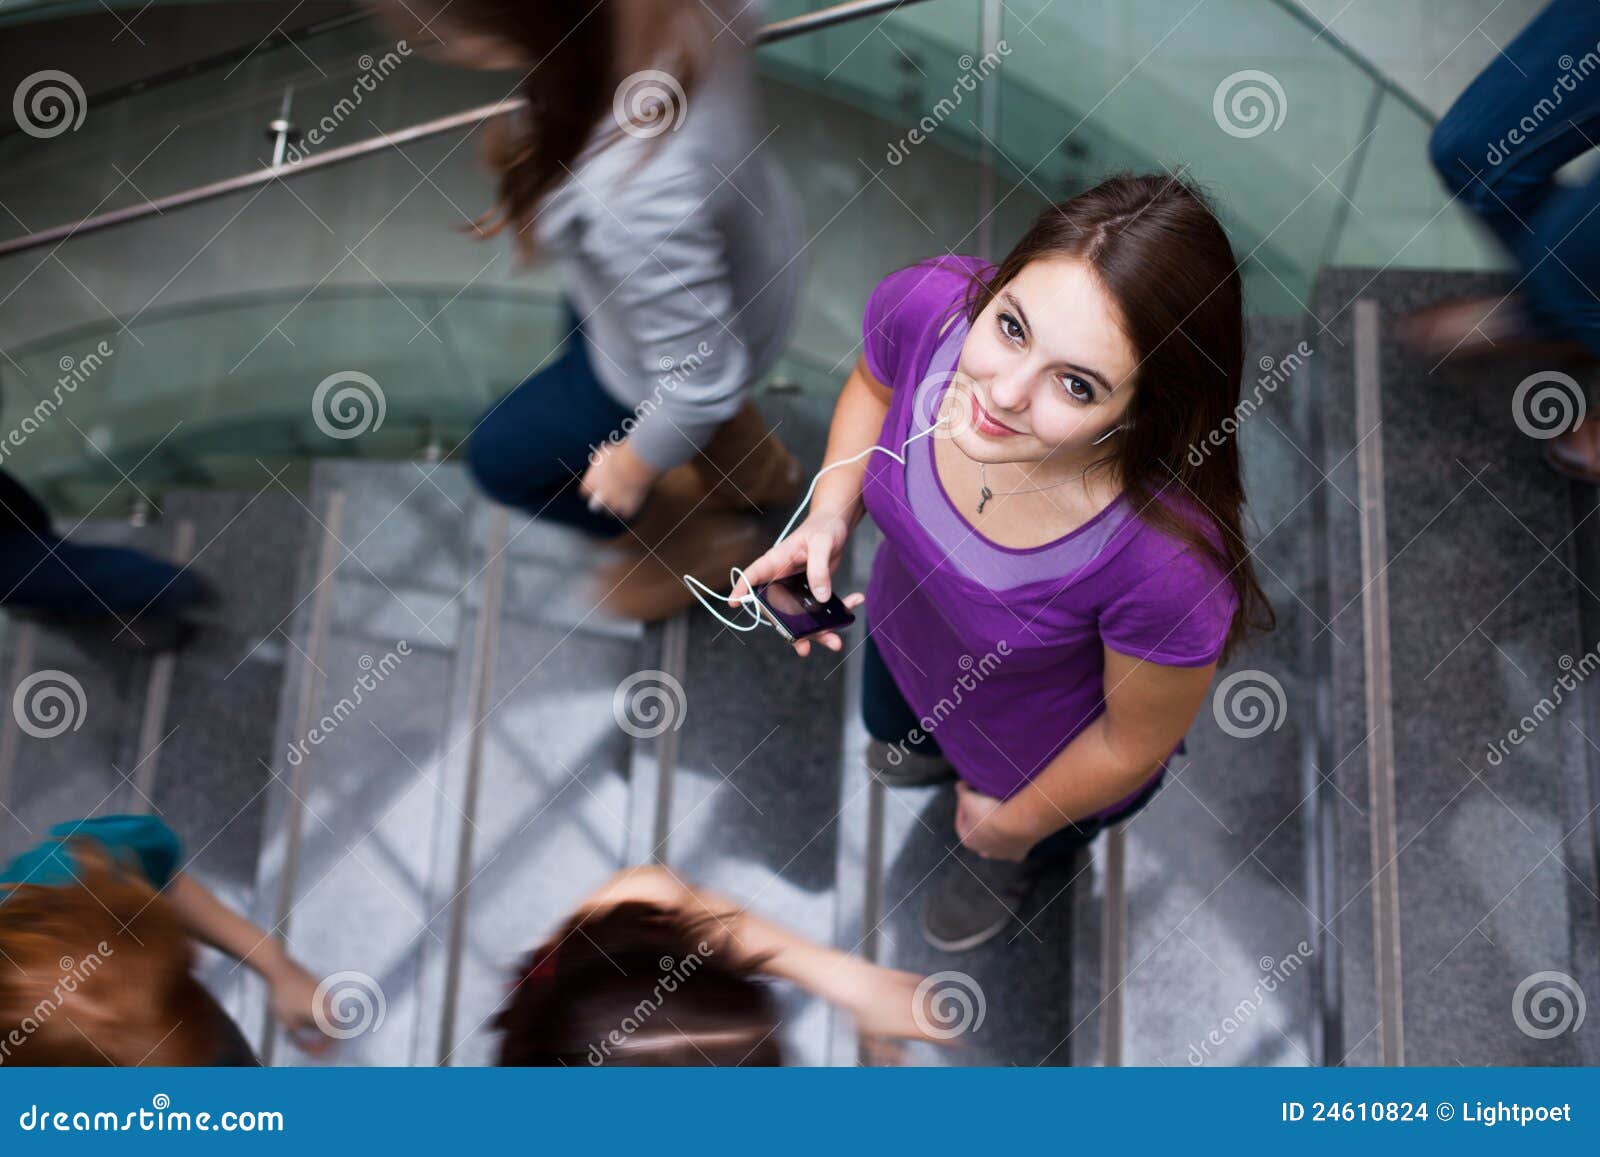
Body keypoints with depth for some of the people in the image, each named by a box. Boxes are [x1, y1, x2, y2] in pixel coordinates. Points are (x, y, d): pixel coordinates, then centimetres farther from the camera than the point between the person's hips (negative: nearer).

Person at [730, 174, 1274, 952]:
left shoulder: (1169, 561, -49)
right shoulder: (924, 305, -37)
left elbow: (1134, 745, -25)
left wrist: (1017, 825, -7)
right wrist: (829, 517, -22)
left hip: (1050, 761, -3)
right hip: (906, 628, 4)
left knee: (1008, 845, 35)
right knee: (891, 729, 41)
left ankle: (1020, 860, 72)